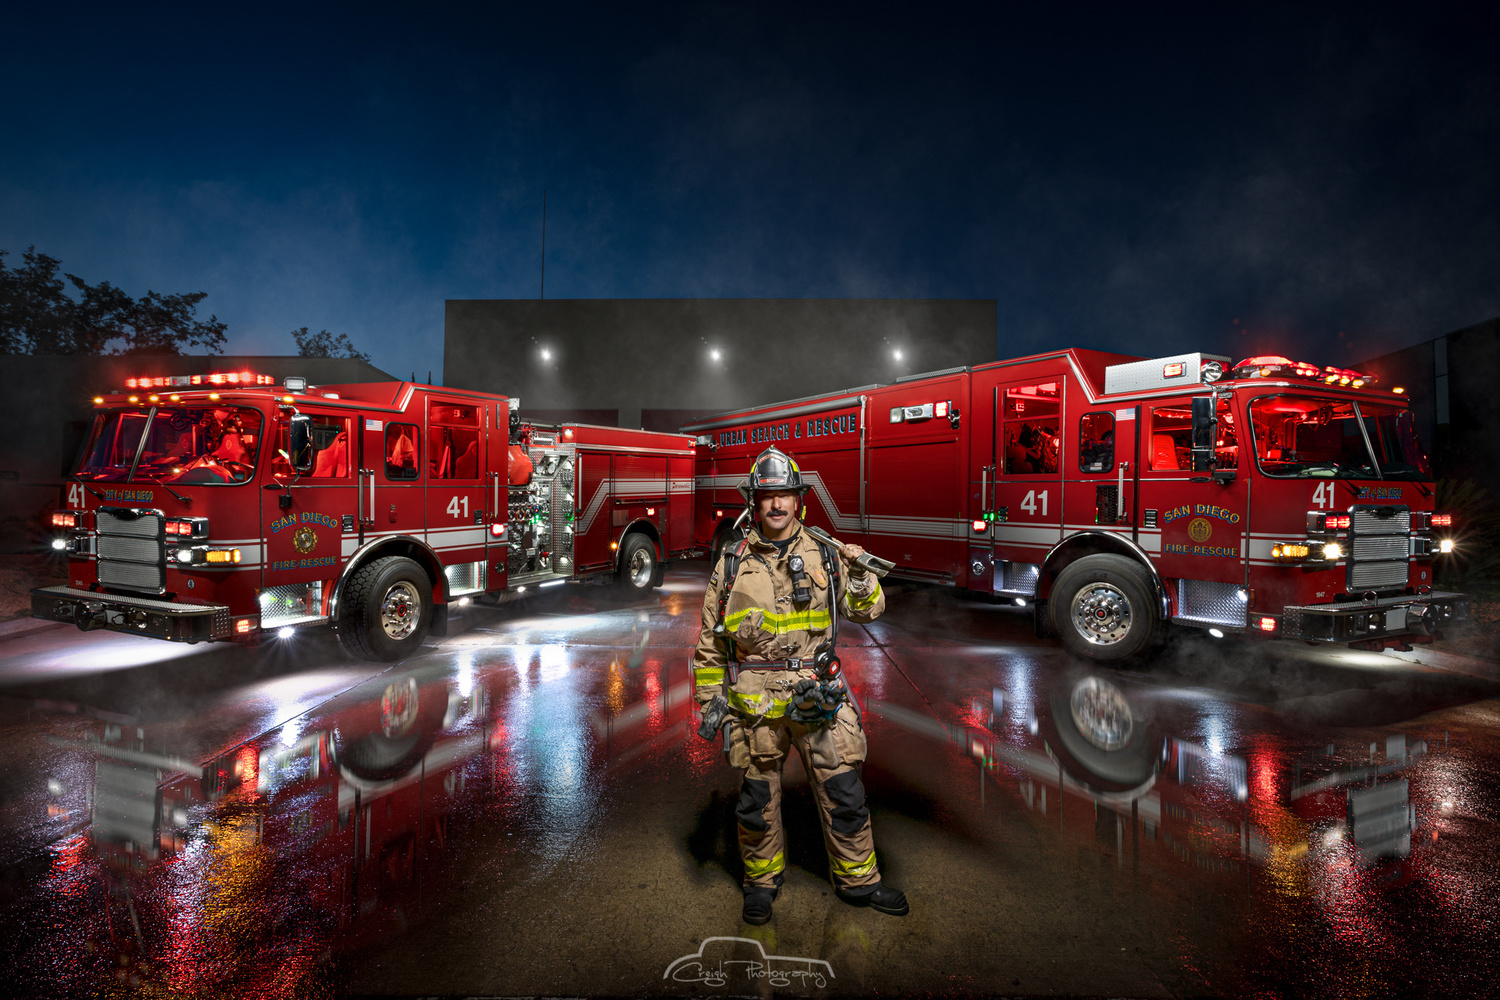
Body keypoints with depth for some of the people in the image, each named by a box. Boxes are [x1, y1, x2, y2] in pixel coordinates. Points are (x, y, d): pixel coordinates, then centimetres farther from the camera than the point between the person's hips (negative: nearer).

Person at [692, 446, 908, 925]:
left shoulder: (824, 555, 2)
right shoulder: (733, 562, 1)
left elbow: (866, 610, 4)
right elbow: (711, 639, 7)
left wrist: (860, 575, -15)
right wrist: (708, 700, 6)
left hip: (817, 698, 1)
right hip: (754, 703, 0)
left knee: (843, 792, 8)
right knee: (757, 798, 13)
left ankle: (858, 880, 30)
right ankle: (762, 881, 35)